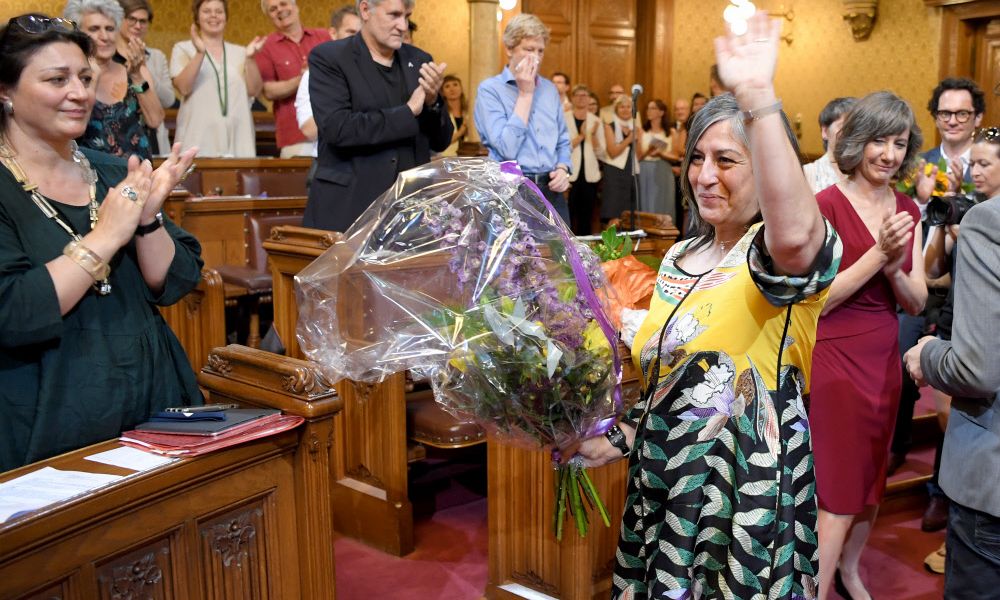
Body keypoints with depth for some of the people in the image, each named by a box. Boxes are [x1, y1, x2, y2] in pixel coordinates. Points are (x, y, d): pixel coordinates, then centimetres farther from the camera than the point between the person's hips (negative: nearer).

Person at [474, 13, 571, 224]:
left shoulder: (549, 89, 13)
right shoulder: (490, 89, -6)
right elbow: (507, 148, -17)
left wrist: (562, 169, -1)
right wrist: (525, 93, -11)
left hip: (551, 191, 6)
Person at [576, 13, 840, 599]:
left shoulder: (770, 254, -15)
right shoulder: (681, 258, 8)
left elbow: (795, 236, -42)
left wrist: (758, 96, -45)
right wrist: (623, 437, 7)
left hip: (746, 492, -7)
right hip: (662, 484, 7)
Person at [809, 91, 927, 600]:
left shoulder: (907, 210, 7)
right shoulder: (827, 204, -12)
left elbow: (916, 303, 4)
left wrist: (894, 265, -15)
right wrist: (878, 253, -21)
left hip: (885, 358, 7)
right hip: (836, 358, -7)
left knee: (872, 482, 20)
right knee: (838, 493, -3)